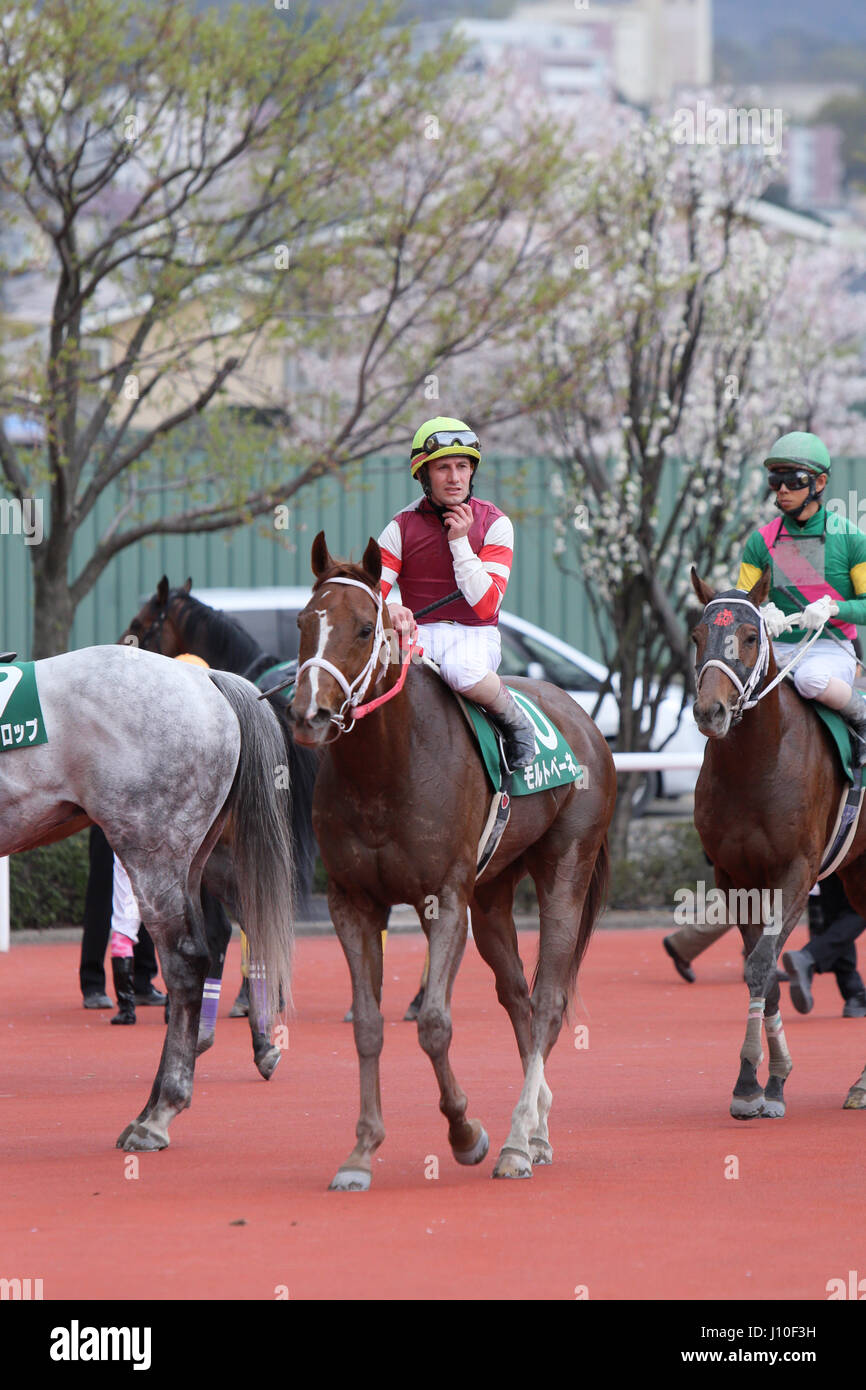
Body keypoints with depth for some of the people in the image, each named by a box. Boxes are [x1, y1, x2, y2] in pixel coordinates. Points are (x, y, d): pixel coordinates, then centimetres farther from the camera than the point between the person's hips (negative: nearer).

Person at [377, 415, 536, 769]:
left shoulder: (494, 524, 0)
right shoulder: (402, 527, 5)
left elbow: (486, 605, -9)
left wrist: (459, 542, -15)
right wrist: (389, 611, -29)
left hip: (476, 637, -1)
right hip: (418, 634, 1)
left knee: (462, 670, -40)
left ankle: (513, 718, -11)